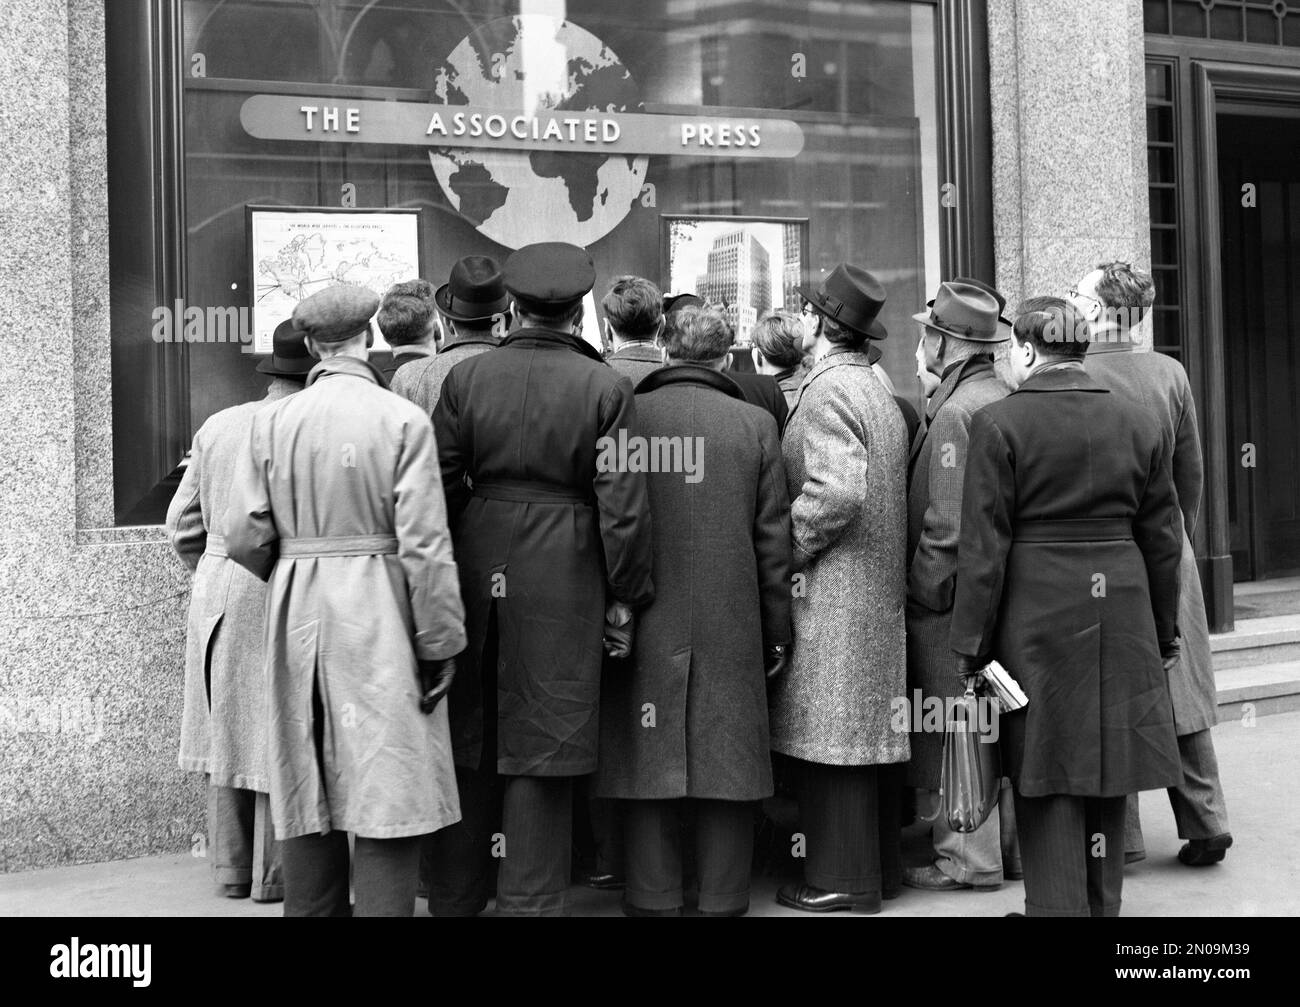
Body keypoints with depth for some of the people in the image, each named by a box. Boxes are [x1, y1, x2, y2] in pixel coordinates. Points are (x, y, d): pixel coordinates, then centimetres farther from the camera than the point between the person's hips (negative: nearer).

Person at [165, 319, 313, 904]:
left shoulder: (217, 426, 6)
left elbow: (184, 525, 10)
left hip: (216, 593, 6)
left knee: (227, 726, 13)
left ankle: (232, 867, 21)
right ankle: (274, 874, 9)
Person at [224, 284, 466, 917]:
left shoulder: (271, 422, 2)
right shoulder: (403, 421, -9)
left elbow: (243, 538, 0)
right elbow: (425, 545, -12)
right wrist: (440, 644, -6)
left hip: (296, 616, 4)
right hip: (378, 621, -4)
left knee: (309, 791, 13)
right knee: (387, 791, 1)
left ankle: (310, 908, 22)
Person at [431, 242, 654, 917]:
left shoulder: (465, 377, 1)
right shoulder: (605, 387, -6)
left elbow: (439, 484, 1)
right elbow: (623, 503, -8)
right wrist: (627, 594, 2)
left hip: (476, 565, 3)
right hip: (564, 578, -3)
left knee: (469, 737, 14)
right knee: (543, 745, 5)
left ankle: (455, 896, 24)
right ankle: (531, 900, 12)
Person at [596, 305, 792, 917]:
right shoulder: (755, 424, 1)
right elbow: (774, 538, 2)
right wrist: (777, 631, 9)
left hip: (646, 622, 0)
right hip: (732, 628, 0)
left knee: (649, 762, 6)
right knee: (727, 769, 7)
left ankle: (653, 901, 11)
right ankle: (722, 901, 13)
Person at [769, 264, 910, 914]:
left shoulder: (827, 391, -13)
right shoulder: (878, 392, 15)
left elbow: (838, 491, -24)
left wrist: (786, 547, -13)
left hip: (832, 590, -9)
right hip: (880, 589, 9)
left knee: (832, 742, -4)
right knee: (871, 733, 13)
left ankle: (841, 881, 0)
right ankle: (879, 867, 21)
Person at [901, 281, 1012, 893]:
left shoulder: (956, 412, -17)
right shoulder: (1008, 399, 10)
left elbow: (948, 525, -21)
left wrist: (921, 591, -13)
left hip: (951, 599, -9)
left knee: (955, 732, 0)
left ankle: (970, 859, 8)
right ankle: (1006, 840, 26)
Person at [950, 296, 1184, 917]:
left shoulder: (999, 424, -8)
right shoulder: (1137, 423, 6)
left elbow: (984, 547, -10)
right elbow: (1162, 539, 10)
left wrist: (971, 645, -5)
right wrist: (1164, 631, 19)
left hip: (1036, 615, -4)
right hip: (1121, 615, 5)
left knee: (1046, 778, 3)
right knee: (1106, 768, 15)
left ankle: (1058, 904, 6)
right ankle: (1102, 903, 25)